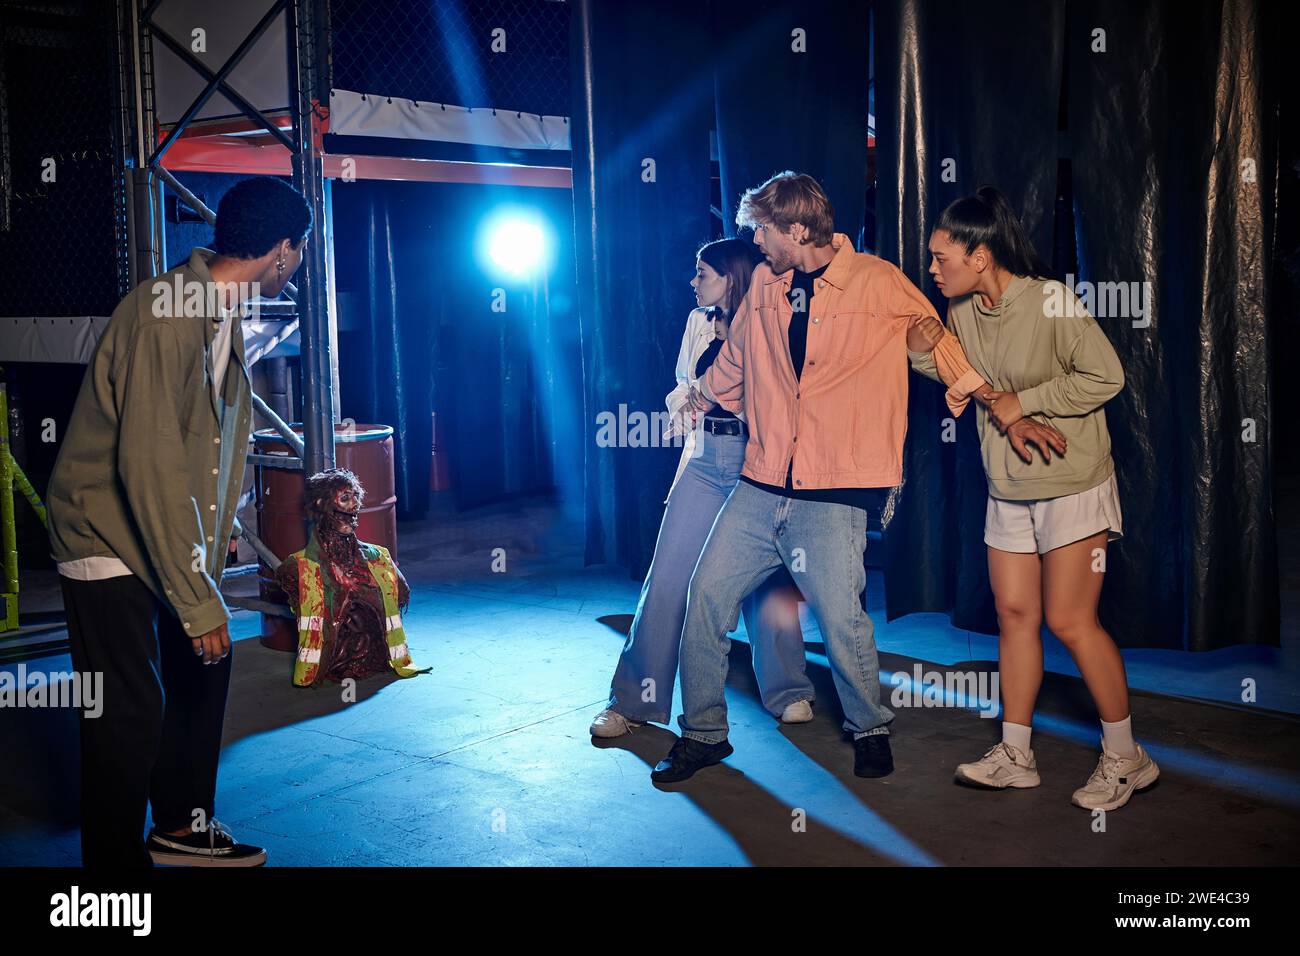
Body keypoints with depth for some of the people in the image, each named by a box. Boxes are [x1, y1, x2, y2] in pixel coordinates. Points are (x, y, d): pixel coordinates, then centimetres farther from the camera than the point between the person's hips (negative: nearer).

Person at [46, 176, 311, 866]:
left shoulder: (225, 316, 6)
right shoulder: (165, 315, -25)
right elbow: (149, 466, -29)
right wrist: (198, 602, -26)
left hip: (171, 534, 9)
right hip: (109, 534, -9)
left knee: (203, 667, 13)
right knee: (132, 708, -9)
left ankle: (181, 825, 30)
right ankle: (117, 856, 9)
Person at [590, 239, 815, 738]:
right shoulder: (698, 322, 11)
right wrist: (683, 409, 4)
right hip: (704, 462, 4)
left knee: (766, 581, 5)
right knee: (667, 579, 0)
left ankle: (788, 692, 24)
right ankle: (631, 700, 8)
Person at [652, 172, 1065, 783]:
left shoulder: (878, 283, -5)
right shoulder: (764, 284, 10)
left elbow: (936, 342, 4)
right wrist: (696, 400, 42)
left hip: (833, 496, -5)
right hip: (760, 487, 5)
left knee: (841, 620, -6)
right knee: (707, 593, 1)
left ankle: (869, 729, 23)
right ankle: (702, 733, 19)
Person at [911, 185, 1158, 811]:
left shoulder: (1050, 300, -18)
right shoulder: (962, 311, 3)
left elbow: (1106, 376, -18)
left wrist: (1025, 401, -17)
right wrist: (925, 348, -3)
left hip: (1072, 485, -7)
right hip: (1007, 489, 7)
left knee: (1069, 622, -5)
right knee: (1014, 615, 9)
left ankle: (1125, 758, 12)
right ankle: (1015, 755, 19)